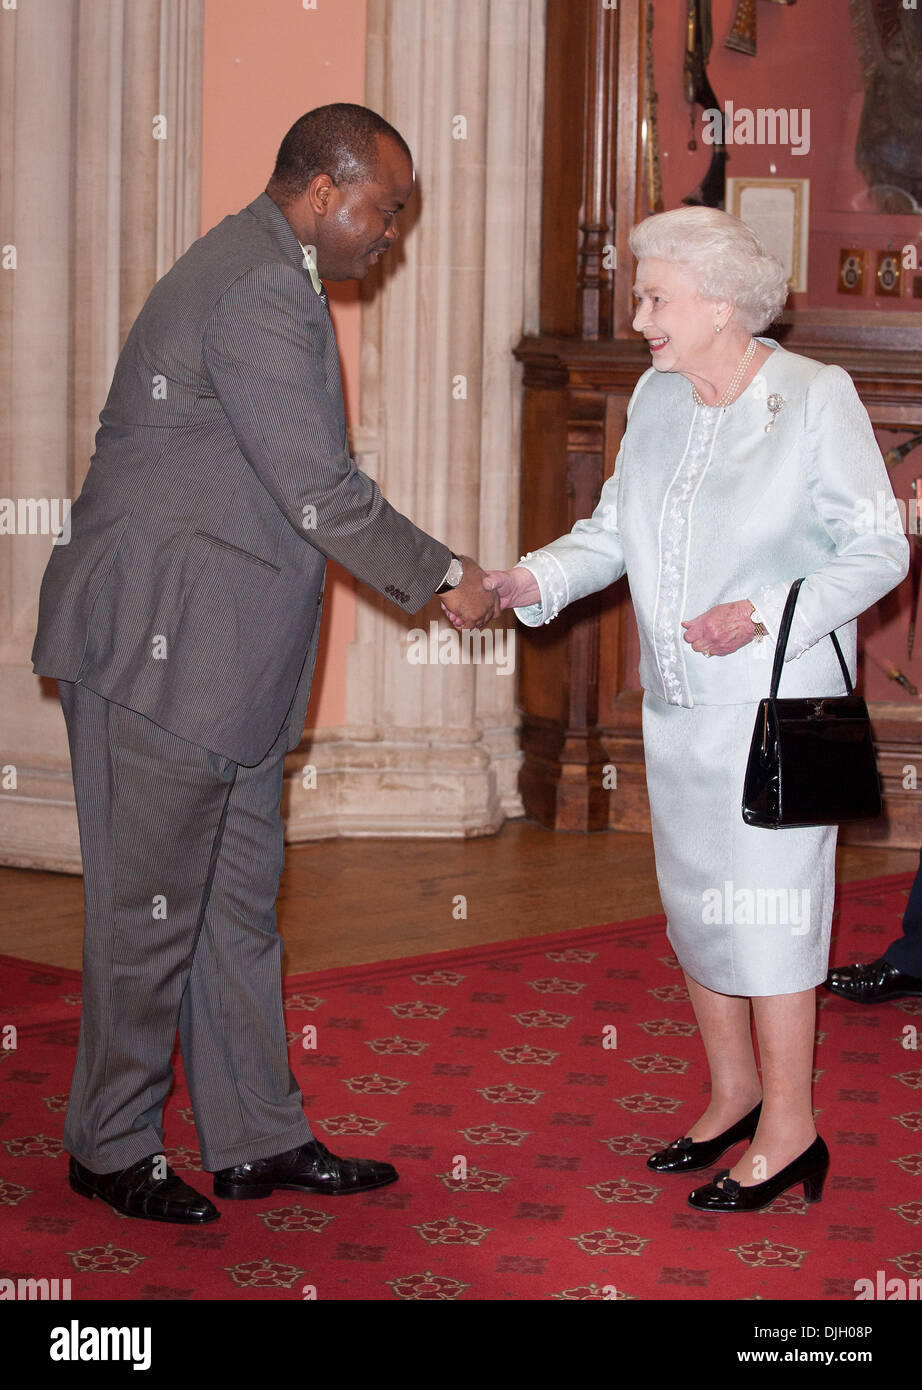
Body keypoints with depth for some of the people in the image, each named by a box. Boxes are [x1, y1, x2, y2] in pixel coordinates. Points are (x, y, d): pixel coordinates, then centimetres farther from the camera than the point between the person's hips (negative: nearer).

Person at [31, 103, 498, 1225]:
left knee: (238, 907, 14)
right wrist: (441, 576, -7)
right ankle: (110, 1149, 14)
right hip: (161, 655, -11)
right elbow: (318, 491, -19)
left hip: (224, 663, 11)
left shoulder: (266, 276, 17)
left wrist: (426, 572, 16)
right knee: (150, 912, 1)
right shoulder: (259, 290, -17)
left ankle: (258, 1140, 22)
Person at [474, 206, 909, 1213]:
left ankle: (788, 1131, 8)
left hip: (776, 702, -7)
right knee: (693, 901, 13)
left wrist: (767, 617, -21)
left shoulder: (817, 398, -10)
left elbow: (878, 552, -9)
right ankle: (732, 1094, 30)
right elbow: (614, 527, 12)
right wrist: (534, 579, -6)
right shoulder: (657, 398, 8)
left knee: (763, 905, -4)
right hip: (678, 705, 7)